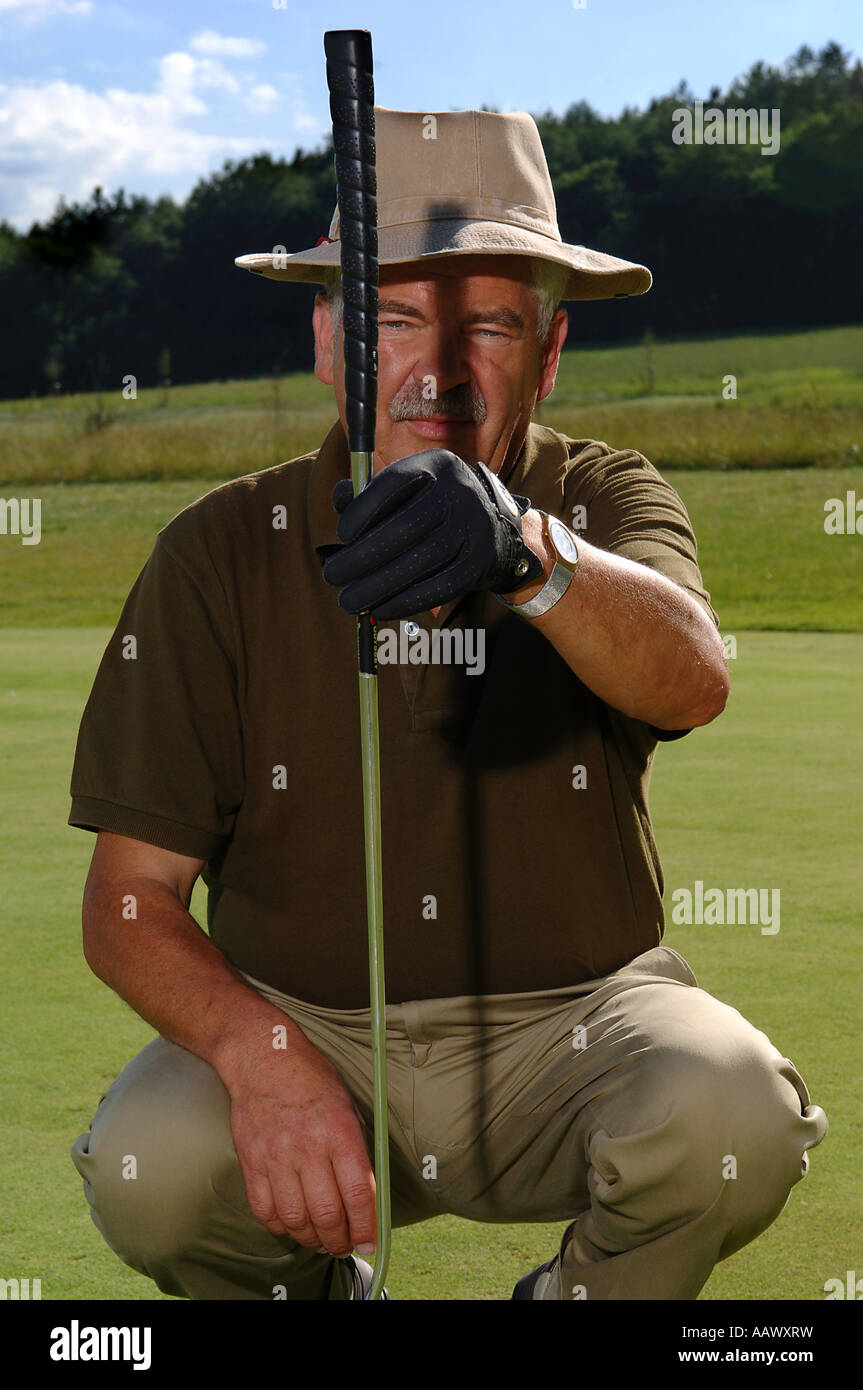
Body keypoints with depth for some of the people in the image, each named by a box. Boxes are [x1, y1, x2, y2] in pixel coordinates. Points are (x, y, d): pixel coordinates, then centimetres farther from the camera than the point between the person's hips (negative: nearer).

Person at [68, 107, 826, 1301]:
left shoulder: (607, 502, -6)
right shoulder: (222, 555, -7)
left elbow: (691, 680, -31)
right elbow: (129, 902, -9)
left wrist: (530, 553, -53)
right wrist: (261, 1056, -29)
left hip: (573, 1022, 0)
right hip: (303, 1021, 1)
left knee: (730, 1112, -30)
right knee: (148, 1164, -28)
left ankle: (585, 1298, 5)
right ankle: (317, 1292, 8)